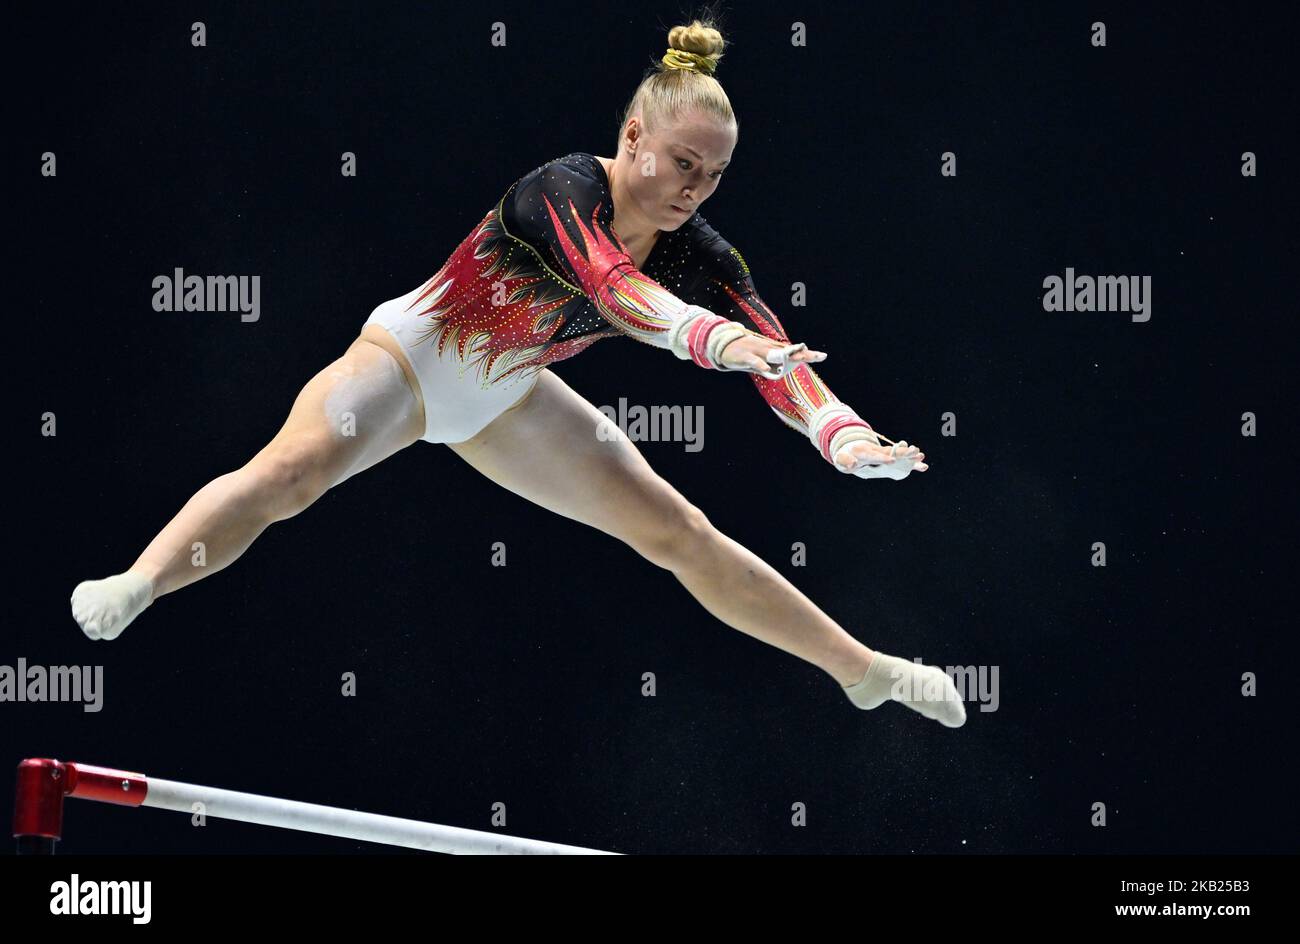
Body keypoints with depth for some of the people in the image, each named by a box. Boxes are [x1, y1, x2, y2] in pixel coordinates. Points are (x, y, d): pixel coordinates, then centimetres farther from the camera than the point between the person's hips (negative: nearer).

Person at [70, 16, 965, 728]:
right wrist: (713, 337, -69)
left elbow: (777, 358, -23)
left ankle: (862, 669, 21)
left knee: (679, 532, 9)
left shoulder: (700, 258, -12)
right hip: (412, 354, -6)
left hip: (504, 398, 6)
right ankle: (136, 586, -50)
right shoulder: (564, 190, -31)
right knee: (295, 467, -36)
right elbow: (607, 281, -52)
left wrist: (841, 432, -44)